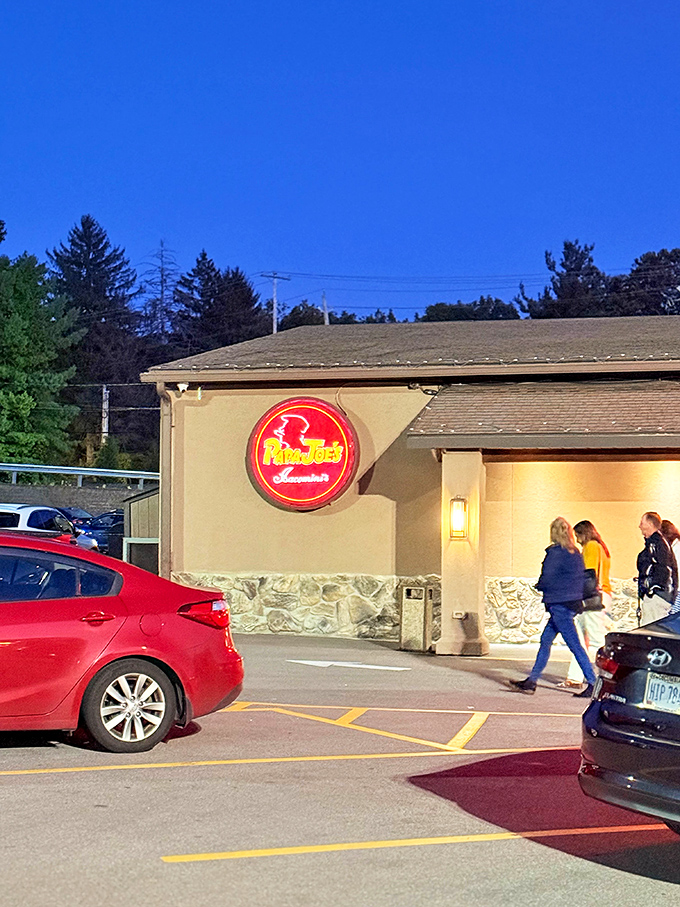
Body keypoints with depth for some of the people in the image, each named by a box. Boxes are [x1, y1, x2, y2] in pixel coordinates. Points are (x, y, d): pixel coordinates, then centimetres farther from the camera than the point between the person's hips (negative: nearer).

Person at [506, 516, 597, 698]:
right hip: (573, 603, 9)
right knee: (545, 640, 13)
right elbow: (583, 577, 15)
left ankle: (593, 684, -7)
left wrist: (539, 586, 7)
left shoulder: (555, 552, -13)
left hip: (559, 604, -9)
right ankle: (531, 682, 17)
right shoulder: (575, 553, 11)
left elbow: (546, 579, -14)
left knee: (575, 645, -7)